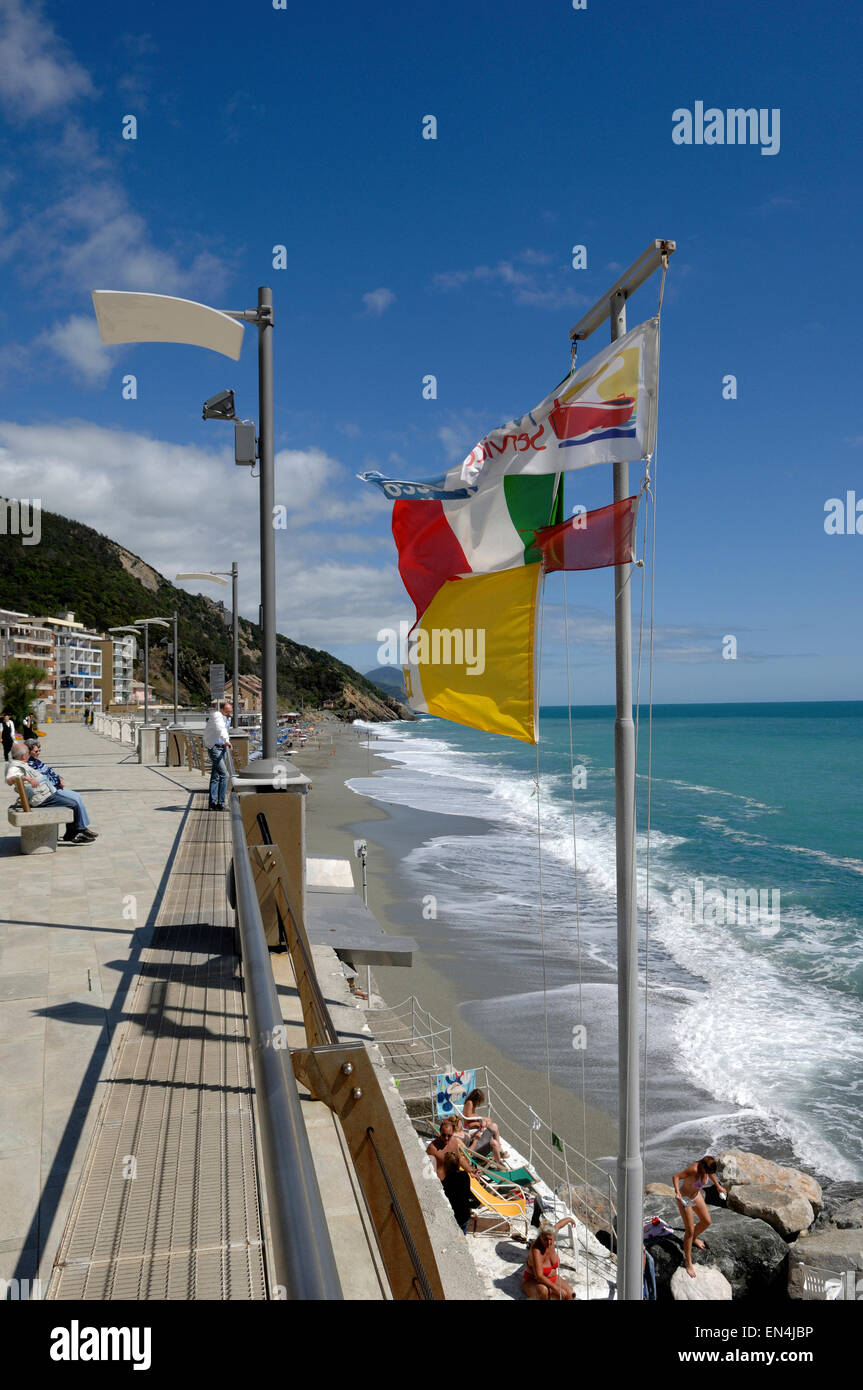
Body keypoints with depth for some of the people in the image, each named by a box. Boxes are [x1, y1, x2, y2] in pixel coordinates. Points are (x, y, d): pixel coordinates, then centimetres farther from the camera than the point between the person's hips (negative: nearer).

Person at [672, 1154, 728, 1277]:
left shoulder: (707, 1167, -17)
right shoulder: (693, 1169, -37)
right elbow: (676, 1176, -32)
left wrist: (718, 1186, 17)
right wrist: (677, 1191, -46)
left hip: (696, 1195, 7)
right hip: (685, 1198, -7)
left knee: (706, 1221, 20)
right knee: (689, 1231, -1)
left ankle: (693, 1239, 50)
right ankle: (688, 1263, 16)